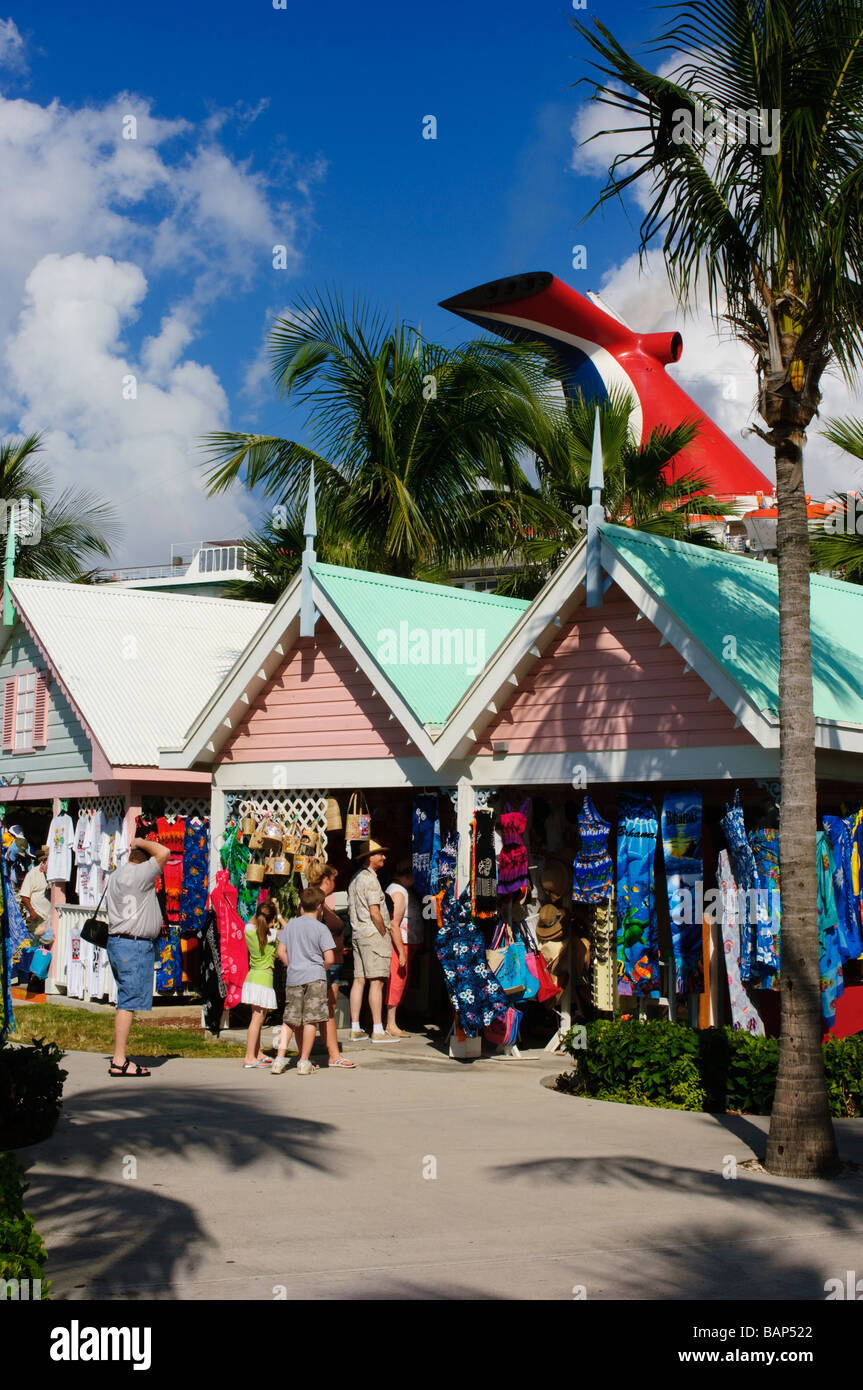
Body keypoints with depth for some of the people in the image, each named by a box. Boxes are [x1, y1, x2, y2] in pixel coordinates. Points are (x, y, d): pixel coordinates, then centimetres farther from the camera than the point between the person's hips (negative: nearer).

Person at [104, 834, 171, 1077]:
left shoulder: (116, 875, 16)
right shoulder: (138, 874, -13)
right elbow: (164, 853, -19)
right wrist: (140, 842, -4)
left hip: (118, 941, 10)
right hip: (134, 945, -10)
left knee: (127, 1001, 12)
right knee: (129, 1002, -8)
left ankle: (118, 1057, 12)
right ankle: (119, 1061, -9)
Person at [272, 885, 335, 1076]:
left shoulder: (291, 924, 7)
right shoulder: (321, 928, -6)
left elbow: (281, 952, 9)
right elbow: (329, 959, -10)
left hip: (293, 977, 4)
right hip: (315, 977, -4)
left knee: (292, 1020, 11)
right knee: (310, 1020, -1)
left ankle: (280, 1058, 7)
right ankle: (304, 1062, -1)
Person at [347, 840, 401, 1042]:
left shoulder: (355, 879, 18)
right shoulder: (370, 879, -12)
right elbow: (374, 912, -19)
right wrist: (385, 933, -8)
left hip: (358, 933, 9)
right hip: (373, 934, -9)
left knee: (359, 980, 8)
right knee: (376, 981, -9)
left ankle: (355, 1029, 10)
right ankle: (378, 1030, -11)